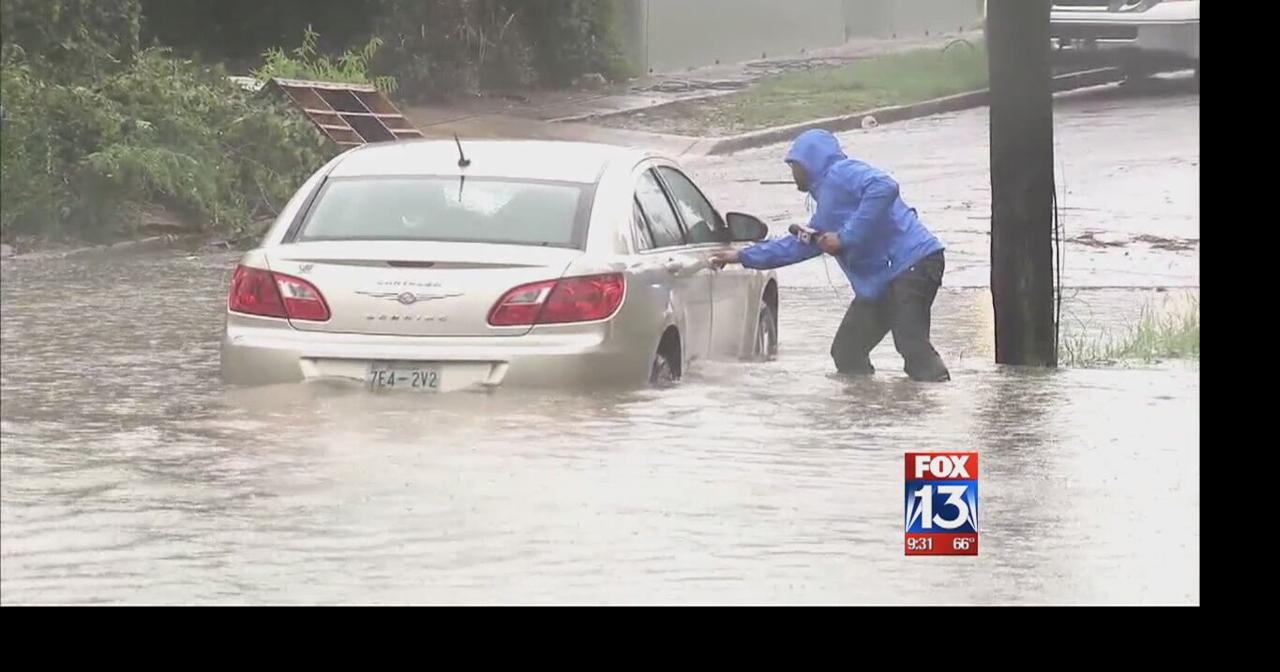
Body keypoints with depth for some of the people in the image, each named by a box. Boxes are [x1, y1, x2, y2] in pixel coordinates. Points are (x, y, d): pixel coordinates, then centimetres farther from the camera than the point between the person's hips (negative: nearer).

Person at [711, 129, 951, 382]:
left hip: (912, 263, -10)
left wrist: (846, 237, -21)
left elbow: (884, 188, -25)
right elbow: (799, 245, 39)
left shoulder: (842, 173, -6)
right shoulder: (826, 212, 25)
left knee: (914, 350, -19)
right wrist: (743, 256, 43)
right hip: (881, 280, 10)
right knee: (846, 353, 9)